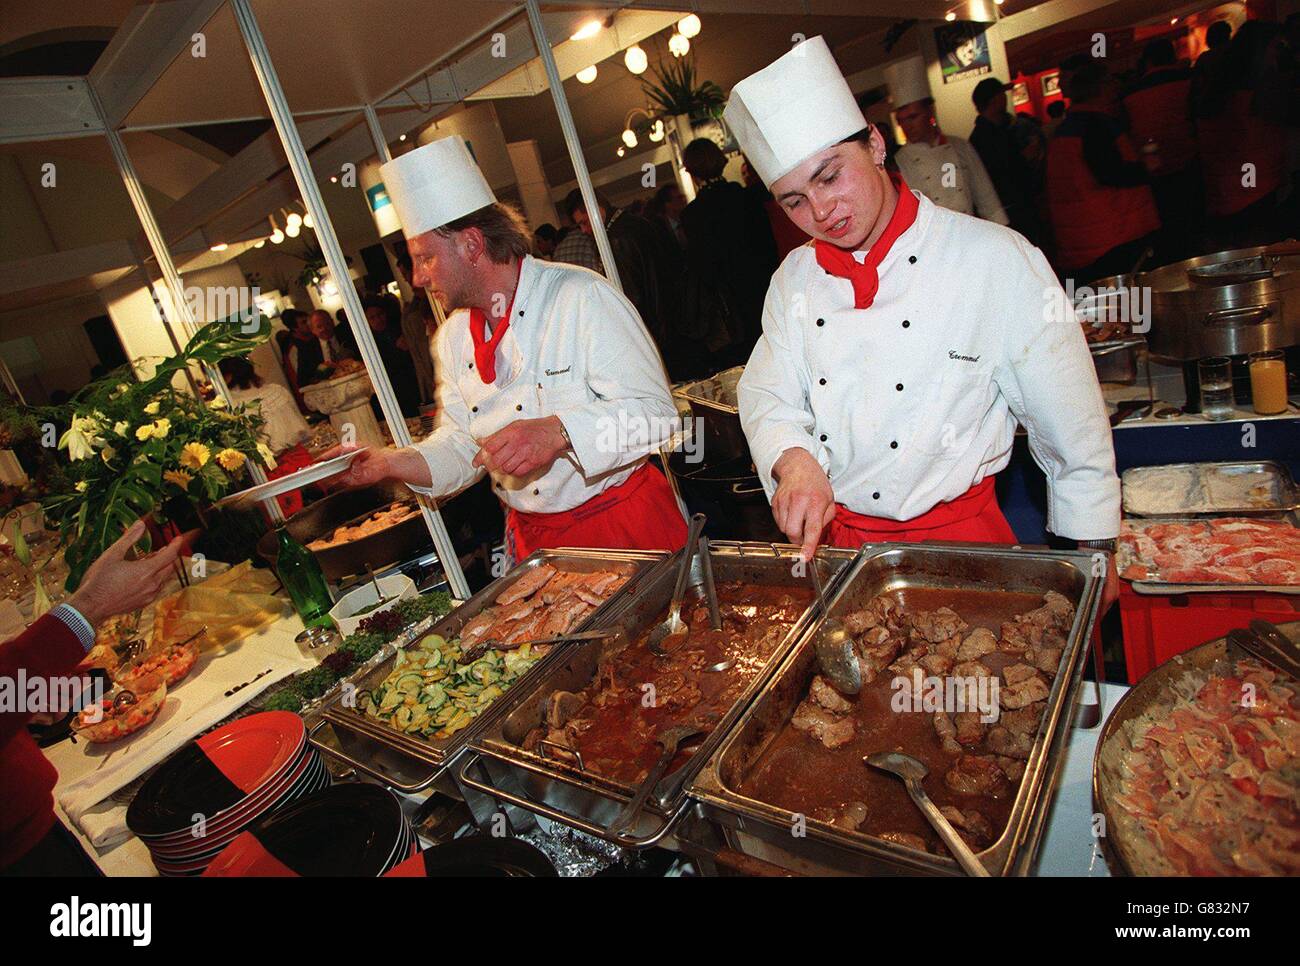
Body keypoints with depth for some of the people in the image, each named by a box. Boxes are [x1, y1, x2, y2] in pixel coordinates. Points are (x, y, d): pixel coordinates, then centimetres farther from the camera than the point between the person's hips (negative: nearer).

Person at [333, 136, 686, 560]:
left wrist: (557, 433, -34)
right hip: (532, 538, 6)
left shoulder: (581, 297, -14)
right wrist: (388, 464, -6)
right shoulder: (452, 337, 8)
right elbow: (460, 445, 11)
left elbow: (654, 410, -20)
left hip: (628, 524, -5)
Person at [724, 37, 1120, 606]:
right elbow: (766, 397, 4)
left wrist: (1094, 553, 1)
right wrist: (793, 460, -18)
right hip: (831, 537, 4)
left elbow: (1073, 430, -5)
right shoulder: (795, 278, 2)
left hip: (959, 537, -3)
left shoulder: (997, 260, -11)